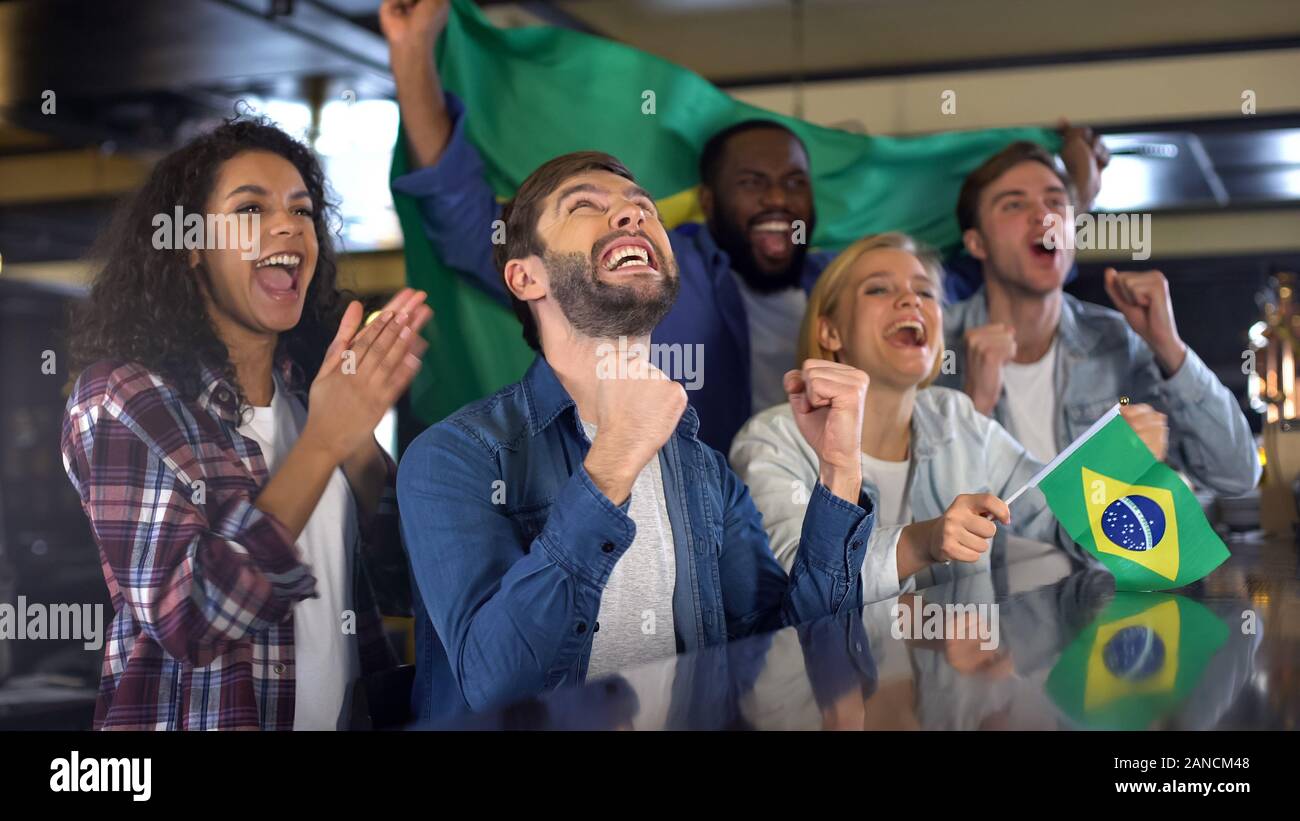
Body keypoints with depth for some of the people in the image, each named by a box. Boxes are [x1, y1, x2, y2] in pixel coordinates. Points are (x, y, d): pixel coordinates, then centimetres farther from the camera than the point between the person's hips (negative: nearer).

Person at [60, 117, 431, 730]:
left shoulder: (311, 387, 3)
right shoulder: (123, 396, -12)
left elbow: (402, 585, -2)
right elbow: (186, 618, -23)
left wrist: (359, 435, -16)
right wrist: (323, 441, -25)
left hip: (344, 711, 6)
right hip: (199, 717, -5)